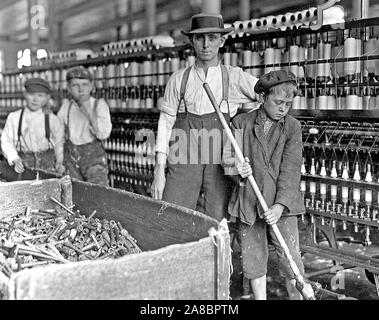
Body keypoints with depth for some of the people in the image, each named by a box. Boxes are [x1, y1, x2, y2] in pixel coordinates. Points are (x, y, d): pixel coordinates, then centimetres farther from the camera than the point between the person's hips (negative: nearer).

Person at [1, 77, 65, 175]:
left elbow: (59, 143, 8)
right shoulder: (13, 118, 4)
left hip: (47, 165, 0)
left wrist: (59, 163, -5)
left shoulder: (53, 120, 3)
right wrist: (15, 160, -10)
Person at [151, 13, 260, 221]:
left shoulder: (235, 78, 5)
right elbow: (165, 123, 8)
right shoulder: (178, 80, 8)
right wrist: (159, 170, 3)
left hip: (220, 166, 0)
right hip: (182, 166, 1)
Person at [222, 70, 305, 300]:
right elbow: (227, 157, 6)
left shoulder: (293, 127, -1)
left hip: (281, 203, -1)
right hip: (248, 202, 1)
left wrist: (280, 204, -19)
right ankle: (260, 297, 26)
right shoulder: (241, 123, 3)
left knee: (291, 259, -1)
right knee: (254, 259, 9)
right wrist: (236, 167, -19)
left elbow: (291, 169, -8)